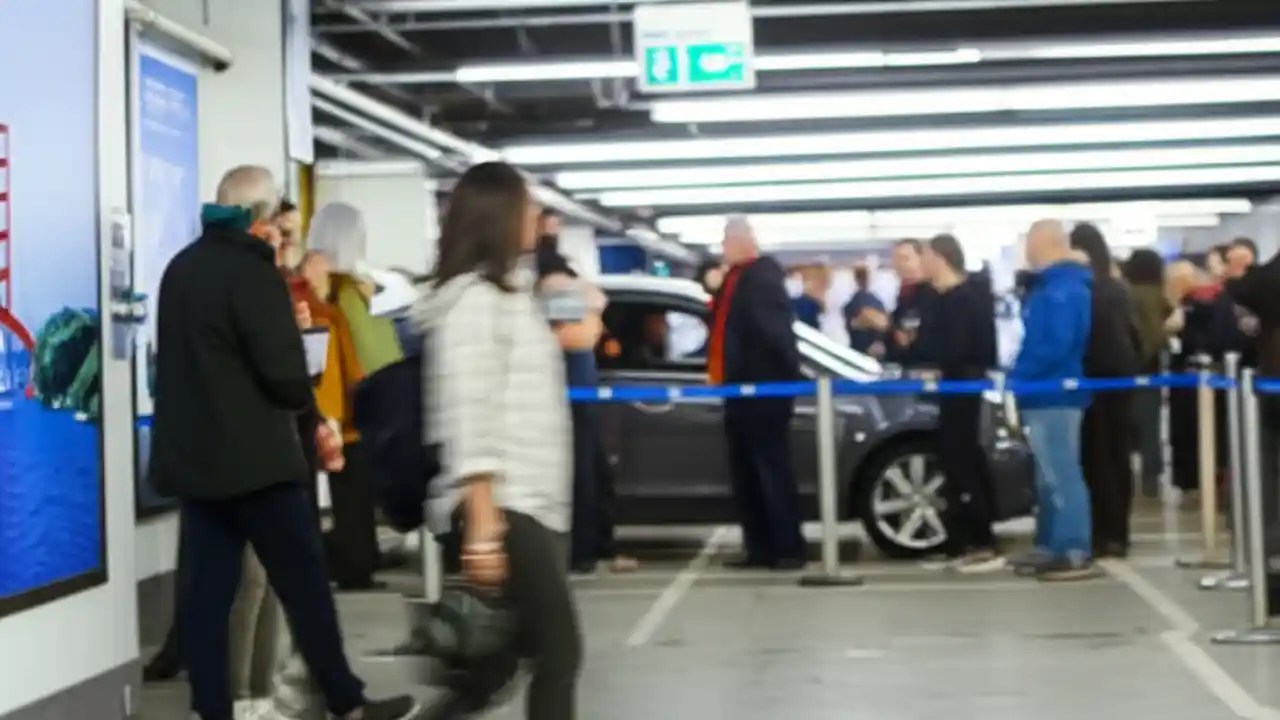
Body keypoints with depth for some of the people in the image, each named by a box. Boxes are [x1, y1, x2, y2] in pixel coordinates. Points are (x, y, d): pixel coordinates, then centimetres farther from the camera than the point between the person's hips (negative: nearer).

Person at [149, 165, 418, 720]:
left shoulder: (180, 268, 13)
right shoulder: (251, 269, -12)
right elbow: (282, 368, -18)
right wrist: (311, 415, 1)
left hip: (193, 453, 8)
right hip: (253, 456, -8)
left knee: (206, 589, 7)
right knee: (304, 582, 0)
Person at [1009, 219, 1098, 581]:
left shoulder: (1063, 290, -17)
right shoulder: (1051, 286, 16)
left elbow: (1055, 346, -25)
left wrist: (1017, 375, -17)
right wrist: (1021, 378, 9)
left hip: (1055, 395, -11)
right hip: (1047, 394, 11)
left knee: (1061, 474, -9)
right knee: (1050, 475, 15)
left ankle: (1076, 553, -7)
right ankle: (1050, 547, 22)